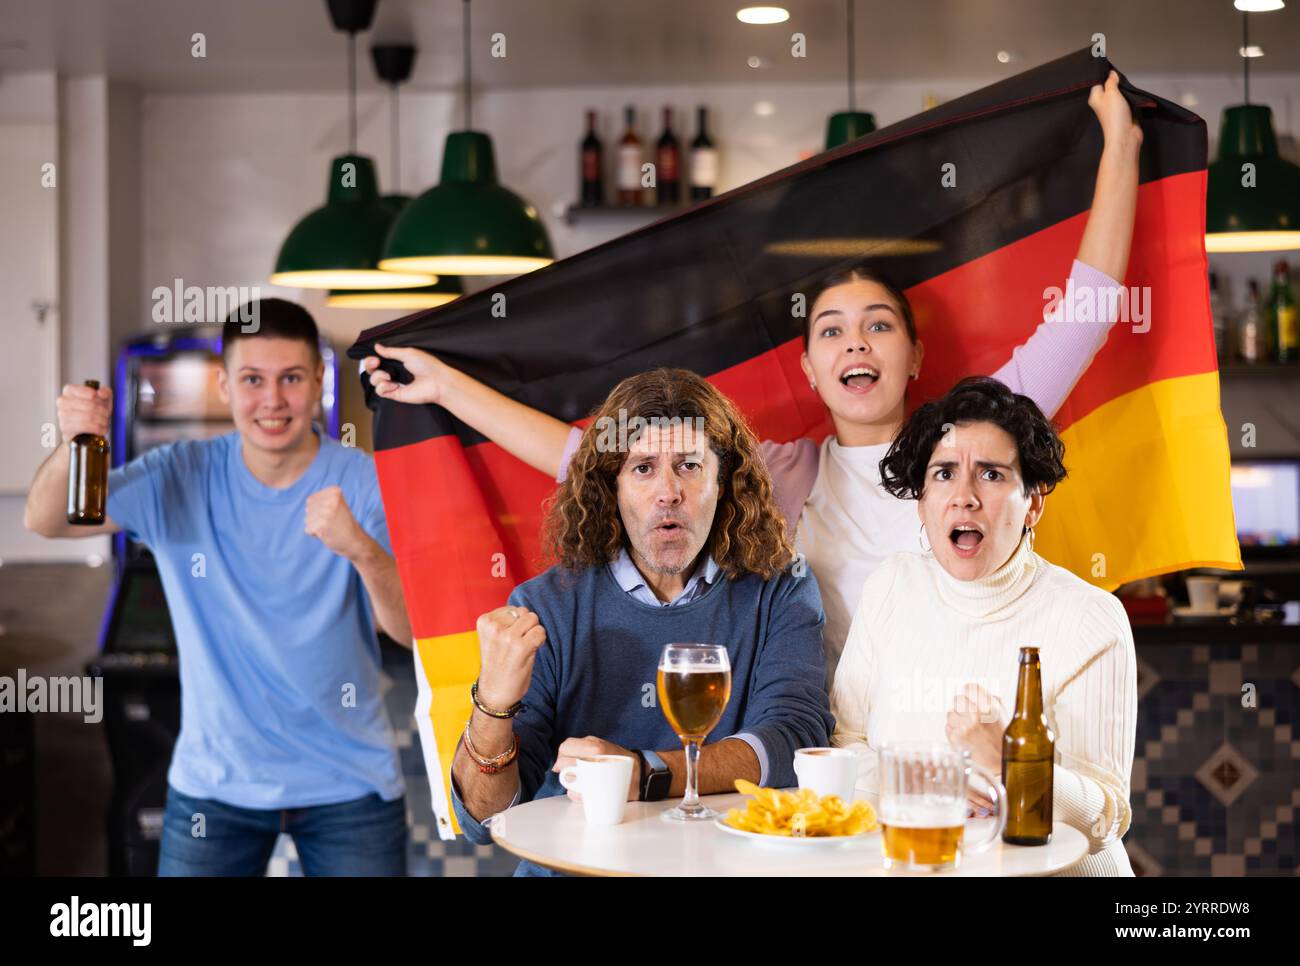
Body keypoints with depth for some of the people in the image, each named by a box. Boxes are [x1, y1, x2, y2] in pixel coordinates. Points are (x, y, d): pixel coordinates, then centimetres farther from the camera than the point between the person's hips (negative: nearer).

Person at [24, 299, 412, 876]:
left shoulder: (367, 484, -10)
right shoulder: (179, 478, -5)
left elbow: (414, 630, -17)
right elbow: (45, 521, -11)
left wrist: (363, 550, -38)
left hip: (349, 786, -1)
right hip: (215, 782, 1)